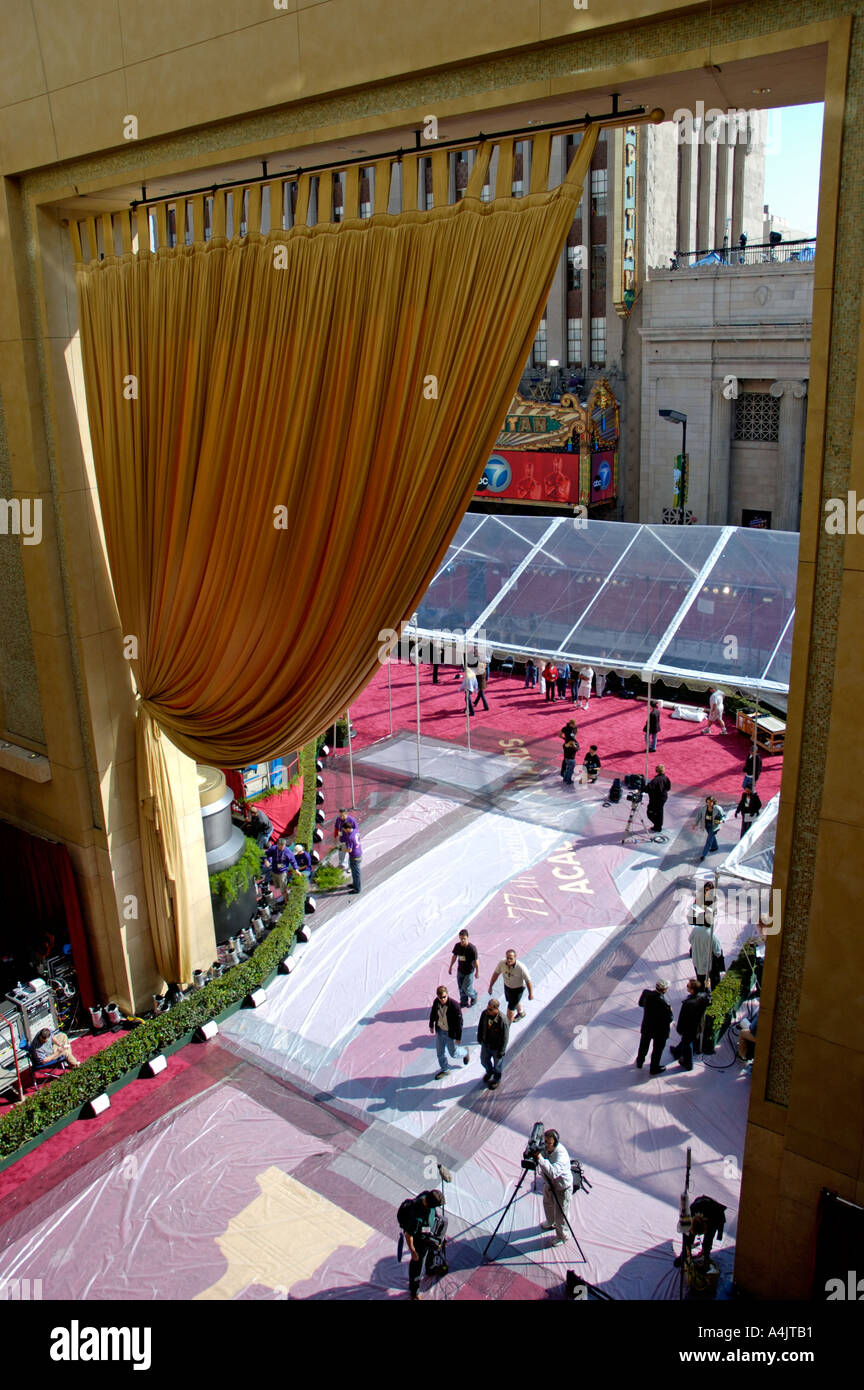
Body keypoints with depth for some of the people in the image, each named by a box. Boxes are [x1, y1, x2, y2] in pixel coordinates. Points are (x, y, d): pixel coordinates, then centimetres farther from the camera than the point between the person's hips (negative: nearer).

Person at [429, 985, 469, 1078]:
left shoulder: (454, 1005, -32)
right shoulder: (436, 1002, -16)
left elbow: (459, 1022, -22)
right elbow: (433, 1013, 5)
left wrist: (458, 1038, -16)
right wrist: (431, 1025, 18)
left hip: (451, 1033, -5)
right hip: (439, 1031, 5)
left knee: (453, 1053, 15)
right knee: (440, 1052, 18)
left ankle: (465, 1052, 47)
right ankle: (444, 1069, 42)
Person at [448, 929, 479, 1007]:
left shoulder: (472, 948, -26)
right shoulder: (457, 946, -11)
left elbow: (476, 961, -16)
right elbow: (454, 956, 6)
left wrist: (477, 972, -8)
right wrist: (450, 967, 13)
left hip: (469, 972, -5)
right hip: (460, 971, 5)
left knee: (466, 989, 1)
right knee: (461, 988, 16)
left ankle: (474, 996, 33)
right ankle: (464, 1002, 40)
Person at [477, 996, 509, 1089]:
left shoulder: (503, 1021, -36)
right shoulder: (485, 1013, -22)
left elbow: (505, 1038, -24)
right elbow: (480, 1026, 0)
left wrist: (501, 1052, -16)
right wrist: (479, 1038, 11)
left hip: (496, 1047, -5)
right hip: (485, 1044, 5)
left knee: (497, 1064, 22)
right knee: (484, 1060, 28)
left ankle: (496, 1079, 52)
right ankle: (489, 1072, 61)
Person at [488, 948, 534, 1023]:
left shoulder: (521, 968, -38)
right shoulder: (502, 963, -27)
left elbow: (528, 980, -22)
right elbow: (496, 974, -10)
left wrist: (531, 994, -9)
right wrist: (490, 986, -2)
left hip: (518, 988, -5)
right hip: (507, 986, 5)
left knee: (510, 1008, 1)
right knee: (514, 1001, 30)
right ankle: (521, 1013, 62)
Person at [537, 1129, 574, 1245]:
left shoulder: (561, 1154, -37)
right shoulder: (544, 1147, -16)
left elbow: (553, 1172, -50)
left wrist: (540, 1158, -53)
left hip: (562, 1187, -7)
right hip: (549, 1183, 7)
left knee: (560, 1214, 6)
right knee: (547, 1203, 29)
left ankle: (562, 1236, 32)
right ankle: (550, 1223, 58)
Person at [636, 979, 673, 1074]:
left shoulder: (646, 993, -19)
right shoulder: (663, 1002, -36)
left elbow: (640, 1003, 1)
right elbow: (669, 1018, -25)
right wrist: (670, 1010, -8)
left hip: (646, 1027, 5)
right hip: (659, 1030, -5)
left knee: (643, 1045, 28)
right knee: (657, 1049, 21)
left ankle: (639, 1062, 50)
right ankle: (654, 1069, 39)